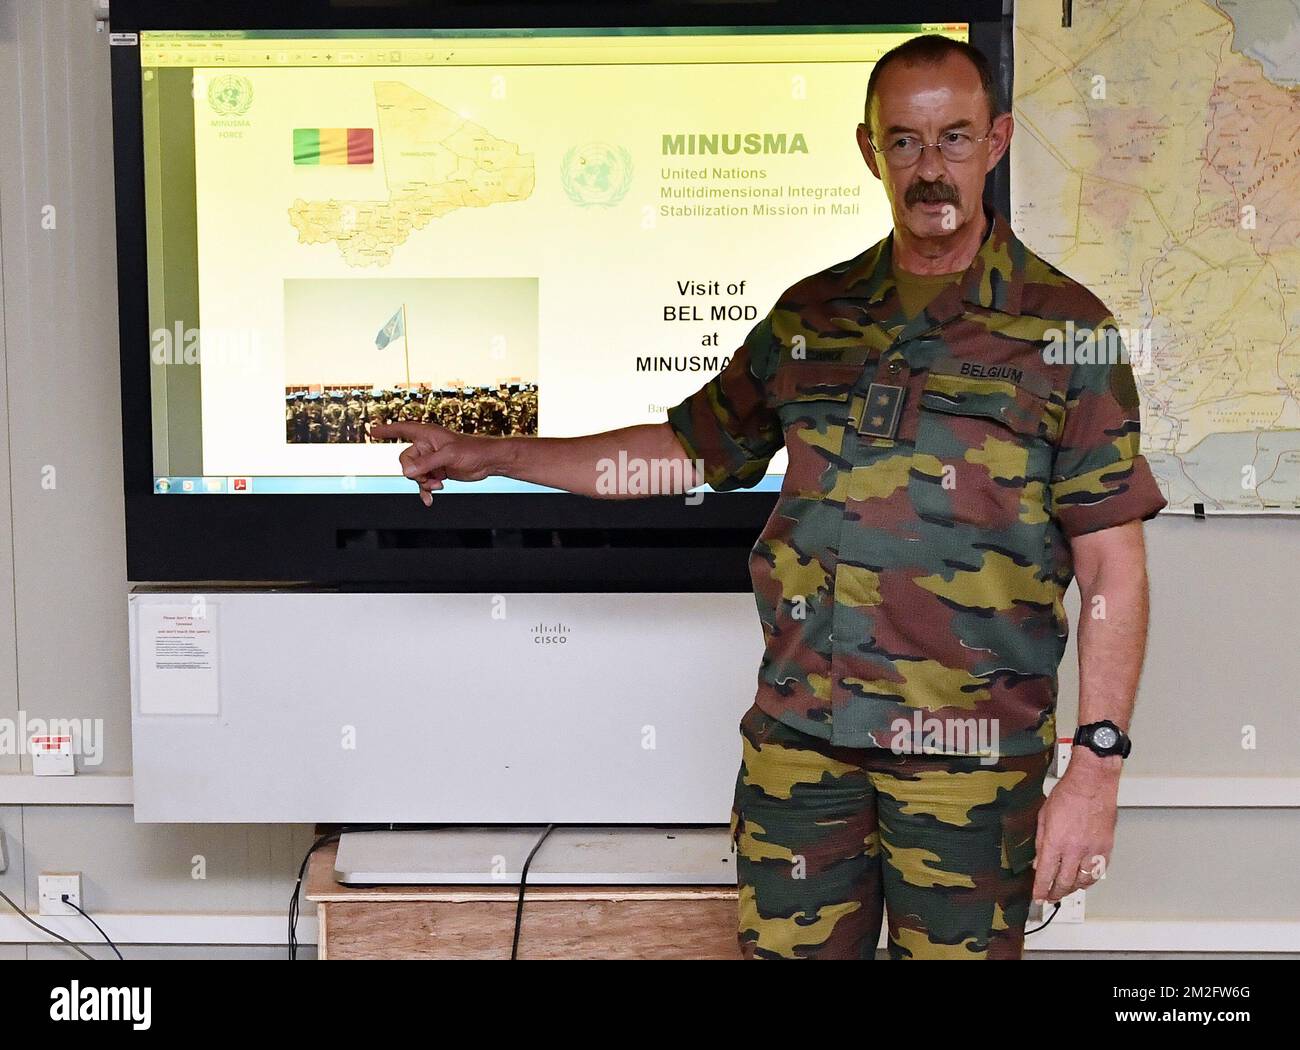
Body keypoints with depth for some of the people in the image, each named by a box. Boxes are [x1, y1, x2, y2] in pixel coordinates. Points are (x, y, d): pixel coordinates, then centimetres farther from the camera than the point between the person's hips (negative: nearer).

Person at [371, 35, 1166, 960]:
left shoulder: (1066, 328, -2)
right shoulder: (812, 315, 10)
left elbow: (1114, 568, -5)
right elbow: (690, 445, 20)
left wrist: (1098, 765, -11)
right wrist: (490, 457, 18)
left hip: (970, 753, -3)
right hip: (799, 735, 4)